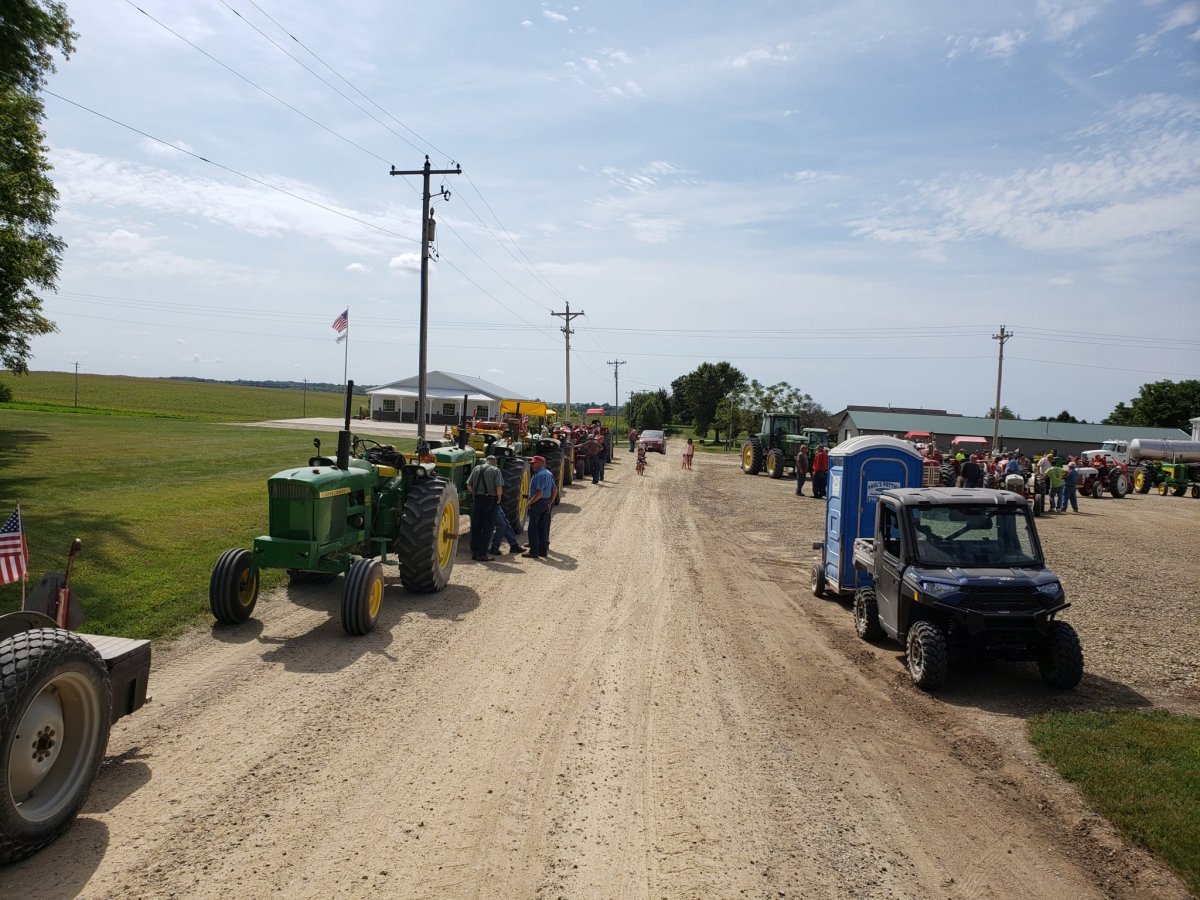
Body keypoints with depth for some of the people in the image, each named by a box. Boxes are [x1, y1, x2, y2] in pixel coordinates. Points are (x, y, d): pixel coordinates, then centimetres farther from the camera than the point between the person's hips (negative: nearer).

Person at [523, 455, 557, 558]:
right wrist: (550, 503, 17)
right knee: (543, 528, 12)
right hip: (546, 503, 9)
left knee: (533, 528, -2)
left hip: (537, 503, -9)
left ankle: (534, 551, 0)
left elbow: (539, 493, -24)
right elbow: (555, 490, 15)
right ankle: (543, 550, 15)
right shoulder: (549, 474, 12)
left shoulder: (540, 475, -18)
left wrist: (530, 502, -14)